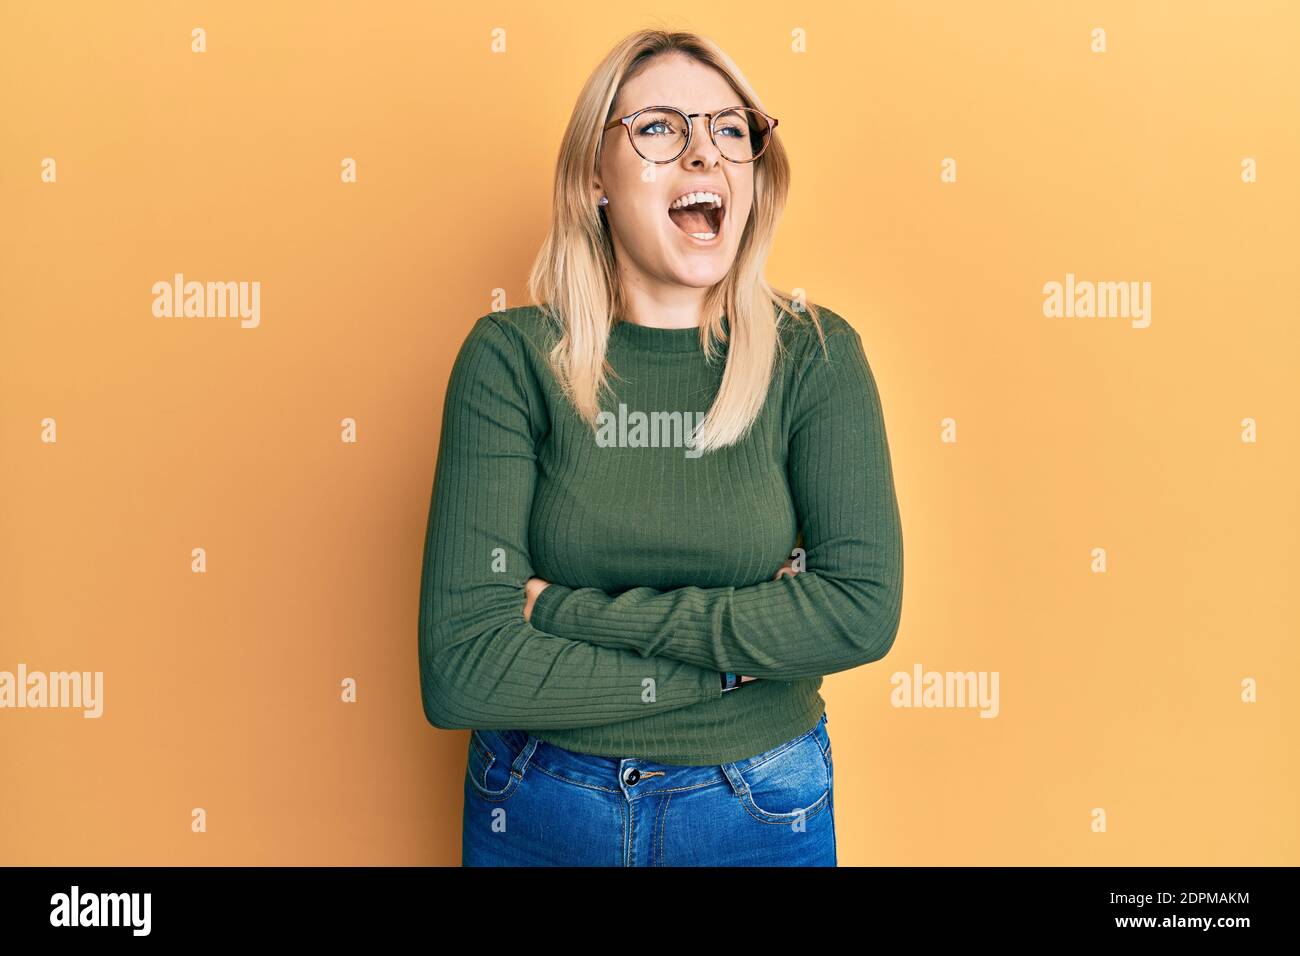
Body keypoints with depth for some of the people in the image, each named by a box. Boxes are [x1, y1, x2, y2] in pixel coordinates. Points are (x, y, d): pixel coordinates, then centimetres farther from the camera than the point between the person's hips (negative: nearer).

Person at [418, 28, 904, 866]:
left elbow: (867, 606, -21)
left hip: (760, 812, 1)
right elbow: (460, 672, -19)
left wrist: (570, 610, -21)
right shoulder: (512, 358, -13)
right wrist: (738, 650, -18)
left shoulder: (815, 356, -9)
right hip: (538, 810, 0)